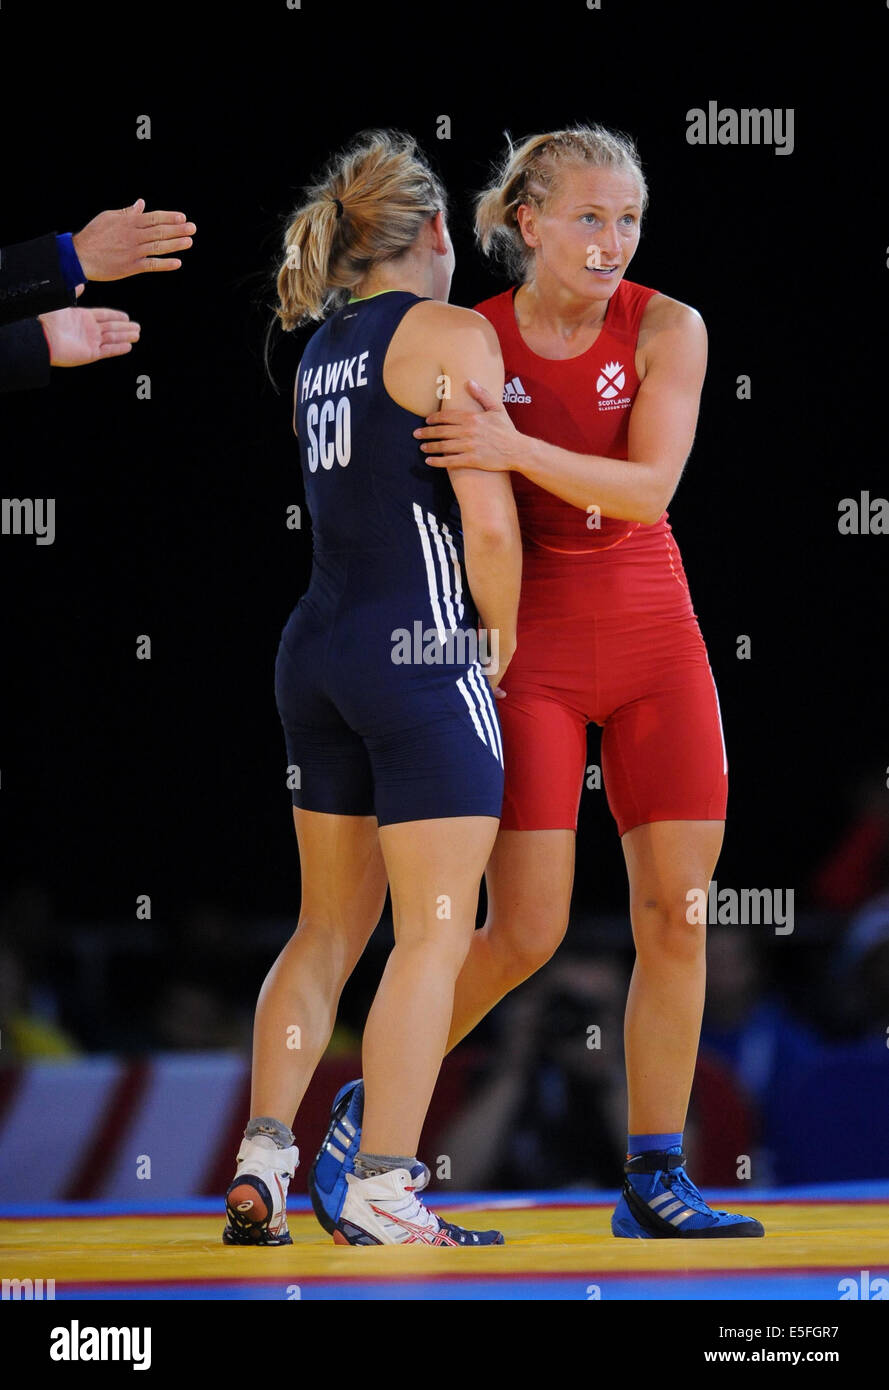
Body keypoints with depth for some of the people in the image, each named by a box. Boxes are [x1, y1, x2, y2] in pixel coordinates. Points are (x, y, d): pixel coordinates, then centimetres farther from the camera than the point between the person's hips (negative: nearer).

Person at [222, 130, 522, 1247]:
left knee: (328, 928, 14)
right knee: (434, 934, -3)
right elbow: (489, 523, -13)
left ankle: (260, 1166, 7)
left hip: (318, 646, 8)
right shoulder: (453, 336, -7)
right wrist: (501, 640, 1)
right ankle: (379, 1195, -7)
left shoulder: (322, 351, 16)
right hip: (423, 652, -8)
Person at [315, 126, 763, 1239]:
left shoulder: (668, 331, -5)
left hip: (657, 645, 2)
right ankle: (374, 1107, 13)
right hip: (532, 652, -2)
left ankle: (654, 1179, 6)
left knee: (676, 919, -2)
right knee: (524, 935, -8)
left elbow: (649, 489, -18)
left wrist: (517, 449, -32)